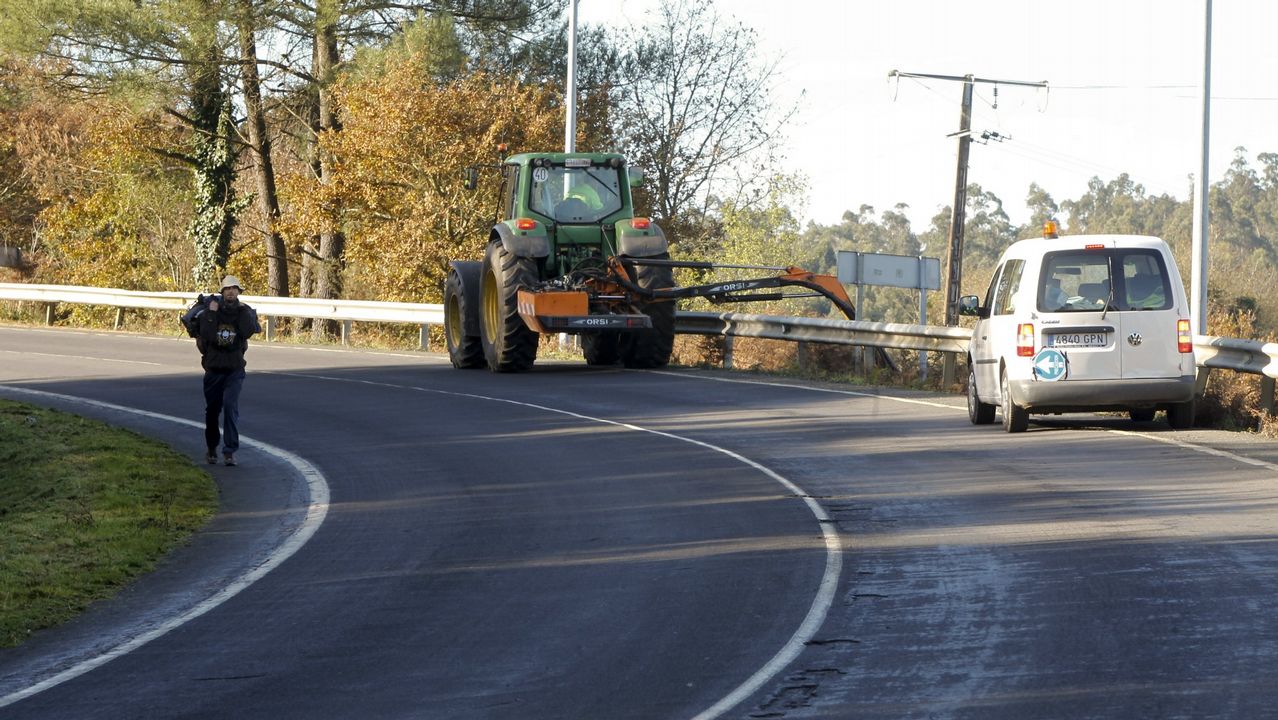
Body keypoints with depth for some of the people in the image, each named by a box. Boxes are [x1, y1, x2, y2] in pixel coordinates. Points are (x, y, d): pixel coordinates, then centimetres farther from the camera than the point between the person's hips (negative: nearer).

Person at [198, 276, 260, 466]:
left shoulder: (245, 312, -1)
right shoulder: (212, 310, -3)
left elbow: (248, 331, -19)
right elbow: (206, 335, -16)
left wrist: (243, 310, -15)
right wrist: (211, 313, -20)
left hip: (235, 369, -1)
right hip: (214, 368, 1)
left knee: (231, 407, -16)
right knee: (212, 409, 10)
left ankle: (230, 450, -15)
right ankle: (212, 448, 30)